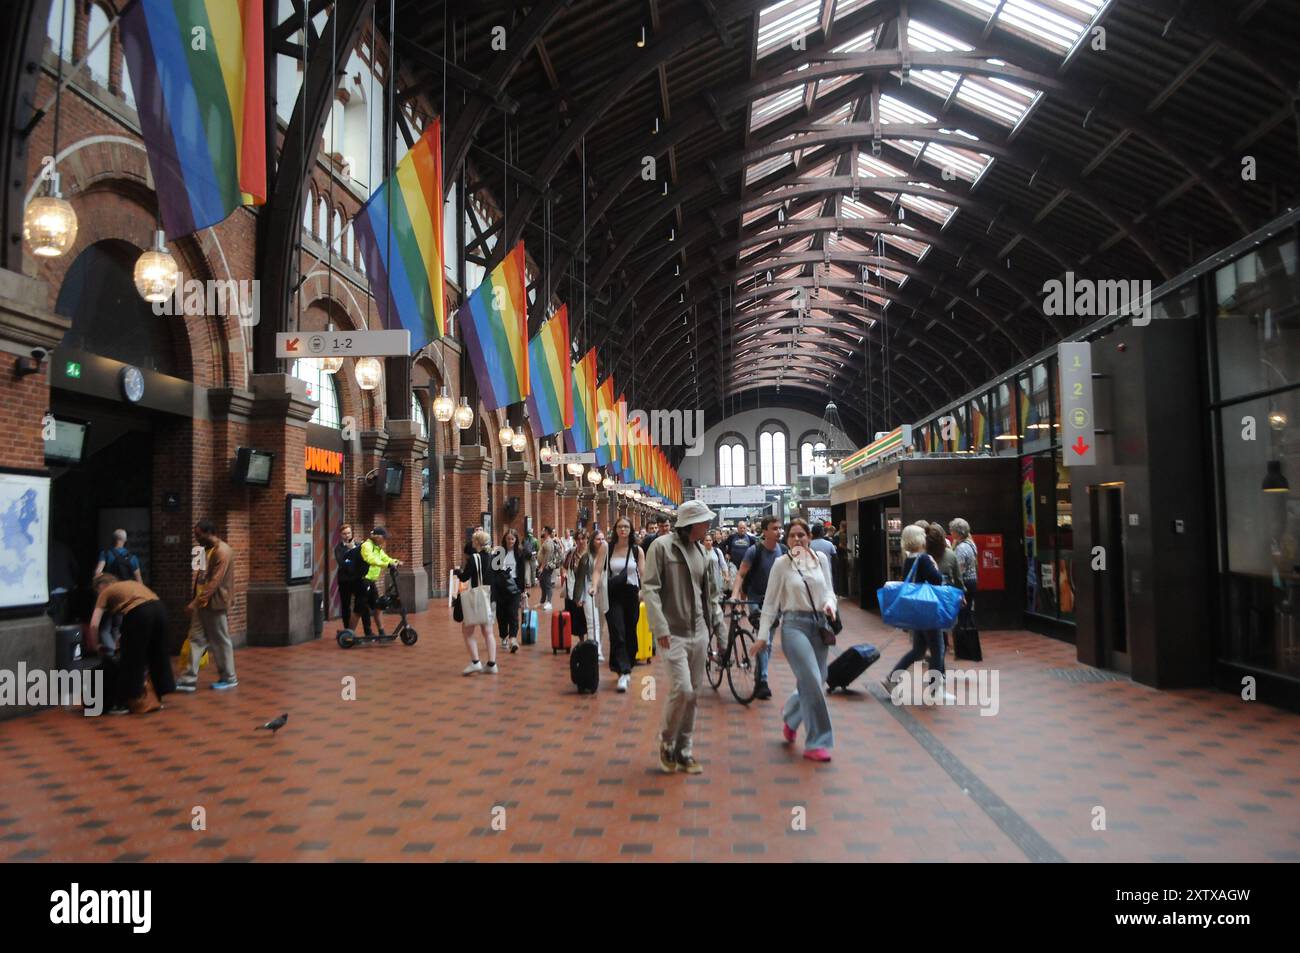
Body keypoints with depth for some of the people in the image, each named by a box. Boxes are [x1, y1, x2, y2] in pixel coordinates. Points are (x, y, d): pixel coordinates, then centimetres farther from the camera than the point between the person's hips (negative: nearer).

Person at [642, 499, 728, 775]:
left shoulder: (701, 550, 12)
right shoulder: (662, 546, -8)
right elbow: (649, 589, -13)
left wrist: (719, 625, 15)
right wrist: (660, 627, -20)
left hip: (699, 632, 6)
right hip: (674, 633, -6)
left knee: (694, 693, 9)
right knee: (682, 690, -14)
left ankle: (684, 752, 22)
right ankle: (667, 742, 10)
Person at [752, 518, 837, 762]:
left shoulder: (821, 558, 6)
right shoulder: (782, 563, -4)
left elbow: (828, 589, 13)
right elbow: (770, 601, -1)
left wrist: (830, 603, -10)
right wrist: (763, 635, -2)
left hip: (819, 624, 4)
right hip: (794, 625, -4)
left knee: (815, 682, 9)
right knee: (813, 682, -13)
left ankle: (790, 715, 40)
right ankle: (817, 742, 0)